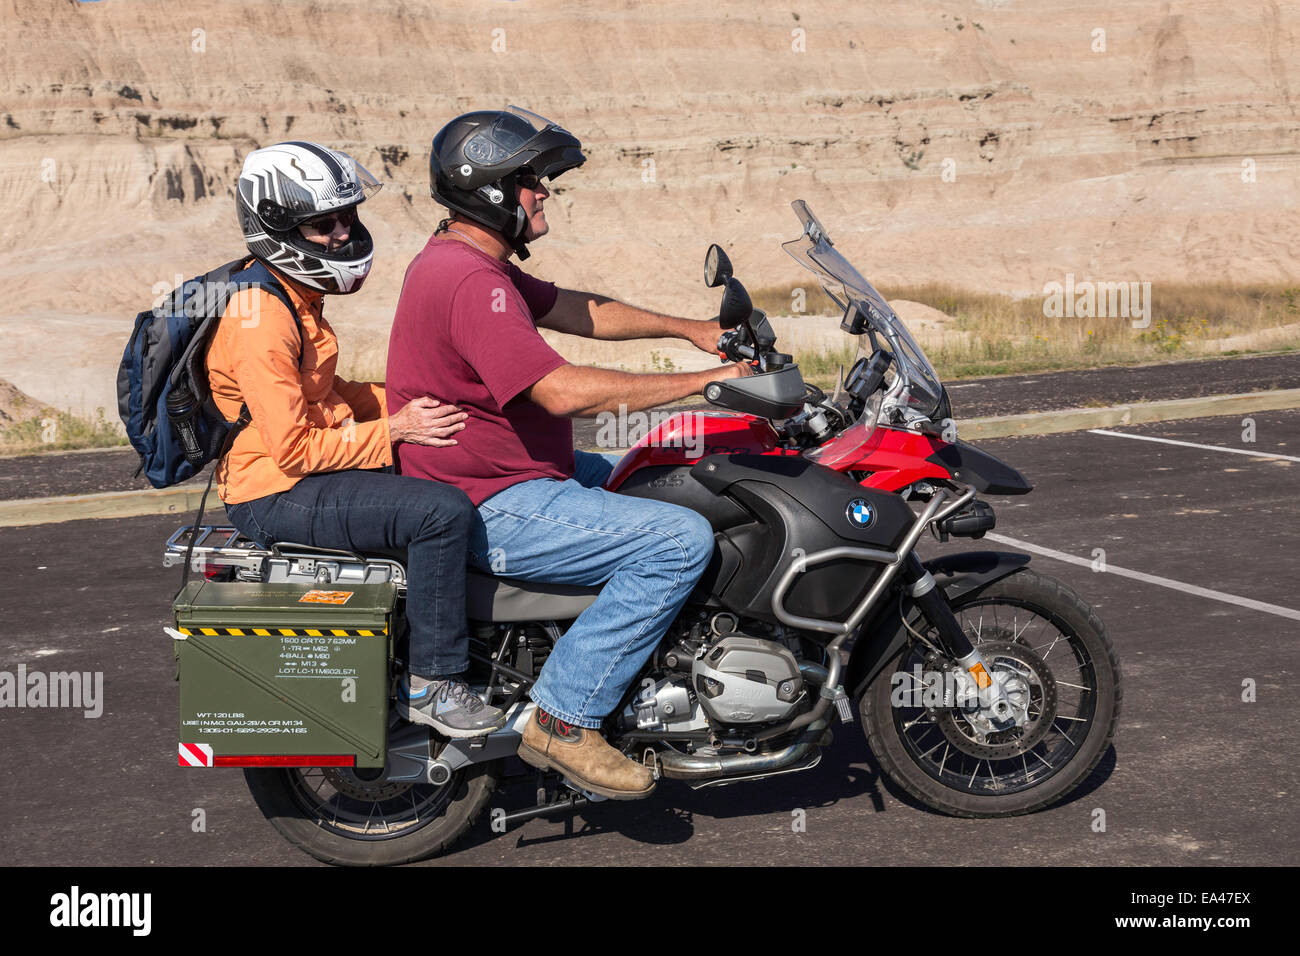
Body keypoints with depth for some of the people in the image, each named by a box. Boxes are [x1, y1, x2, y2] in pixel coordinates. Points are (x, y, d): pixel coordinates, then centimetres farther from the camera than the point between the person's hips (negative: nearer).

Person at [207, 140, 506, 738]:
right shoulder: (260, 320, -22)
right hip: (277, 493, -11)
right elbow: (295, 447, -24)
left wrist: (404, 401, 3)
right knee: (444, 511, -24)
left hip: (303, 460, 11)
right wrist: (393, 430, -21)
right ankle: (430, 685, -13)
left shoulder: (291, 292, 10)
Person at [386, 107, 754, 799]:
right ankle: (564, 718, -14)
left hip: (489, 478, 12)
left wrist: (690, 330, 13)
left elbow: (576, 311, 20)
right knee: (682, 539, -20)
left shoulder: (463, 260, 12)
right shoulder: (469, 283, -23)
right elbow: (564, 391, -32)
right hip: (492, 511, -12)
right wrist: (705, 381, -25)